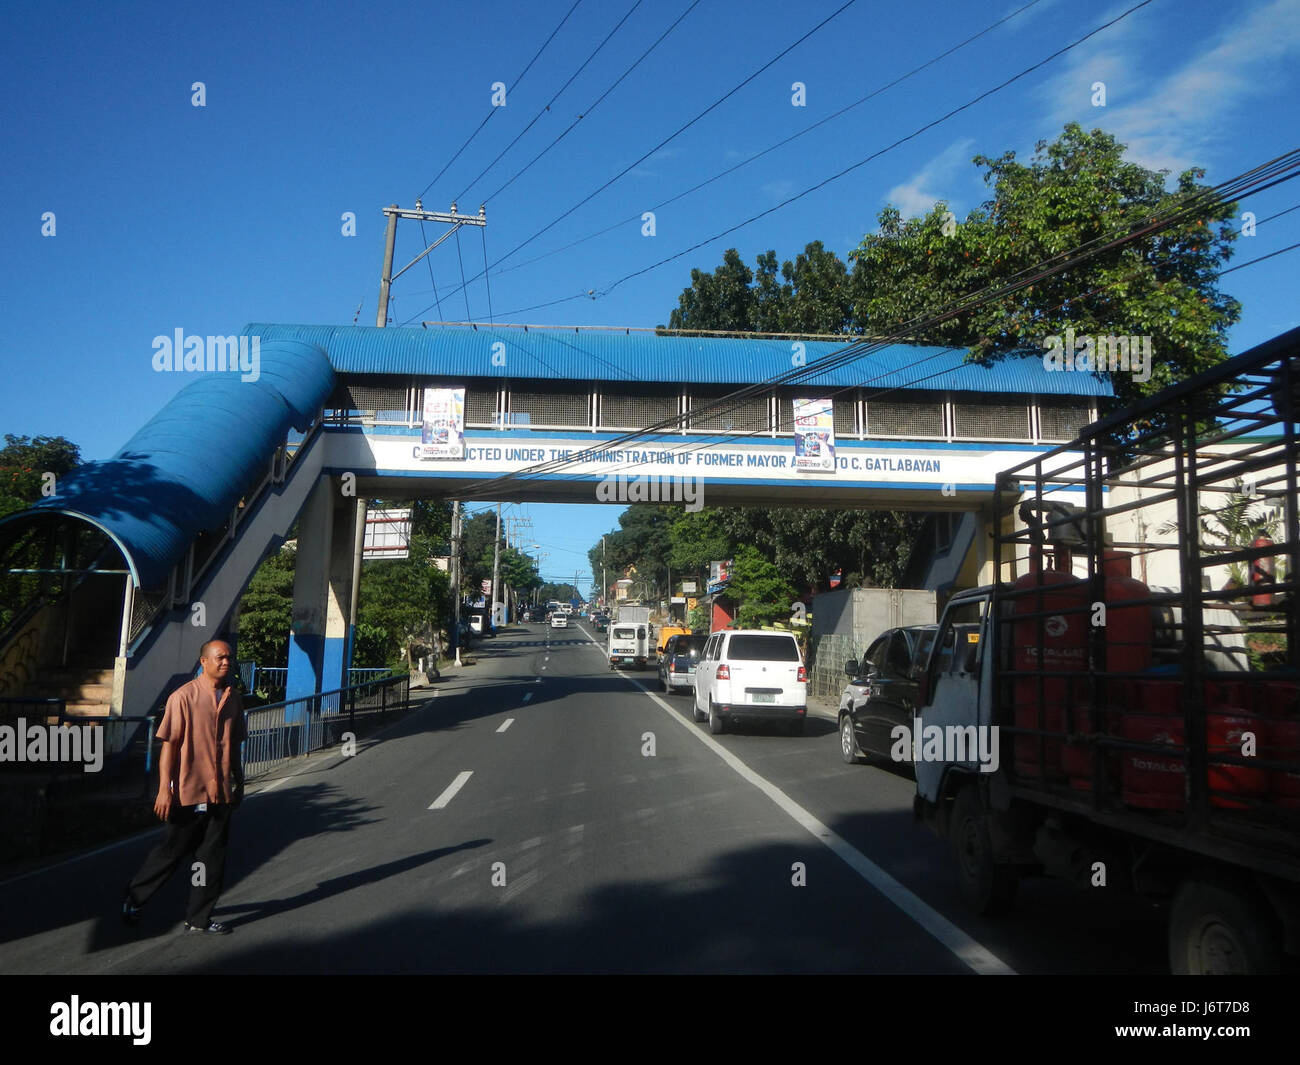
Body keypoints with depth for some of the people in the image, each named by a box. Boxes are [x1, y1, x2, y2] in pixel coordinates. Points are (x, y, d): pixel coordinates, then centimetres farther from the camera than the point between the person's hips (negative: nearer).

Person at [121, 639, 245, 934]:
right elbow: (169, 745, -11)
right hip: (189, 790, -5)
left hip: (220, 792, 5)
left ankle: (199, 918, 18)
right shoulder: (184, 697, -10)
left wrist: (239, 784, 18)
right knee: (173, 850, 6)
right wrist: (165, 789, -15)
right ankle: (134, 900, 29)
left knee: (212, 856, 8)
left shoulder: (233, 698, 7)